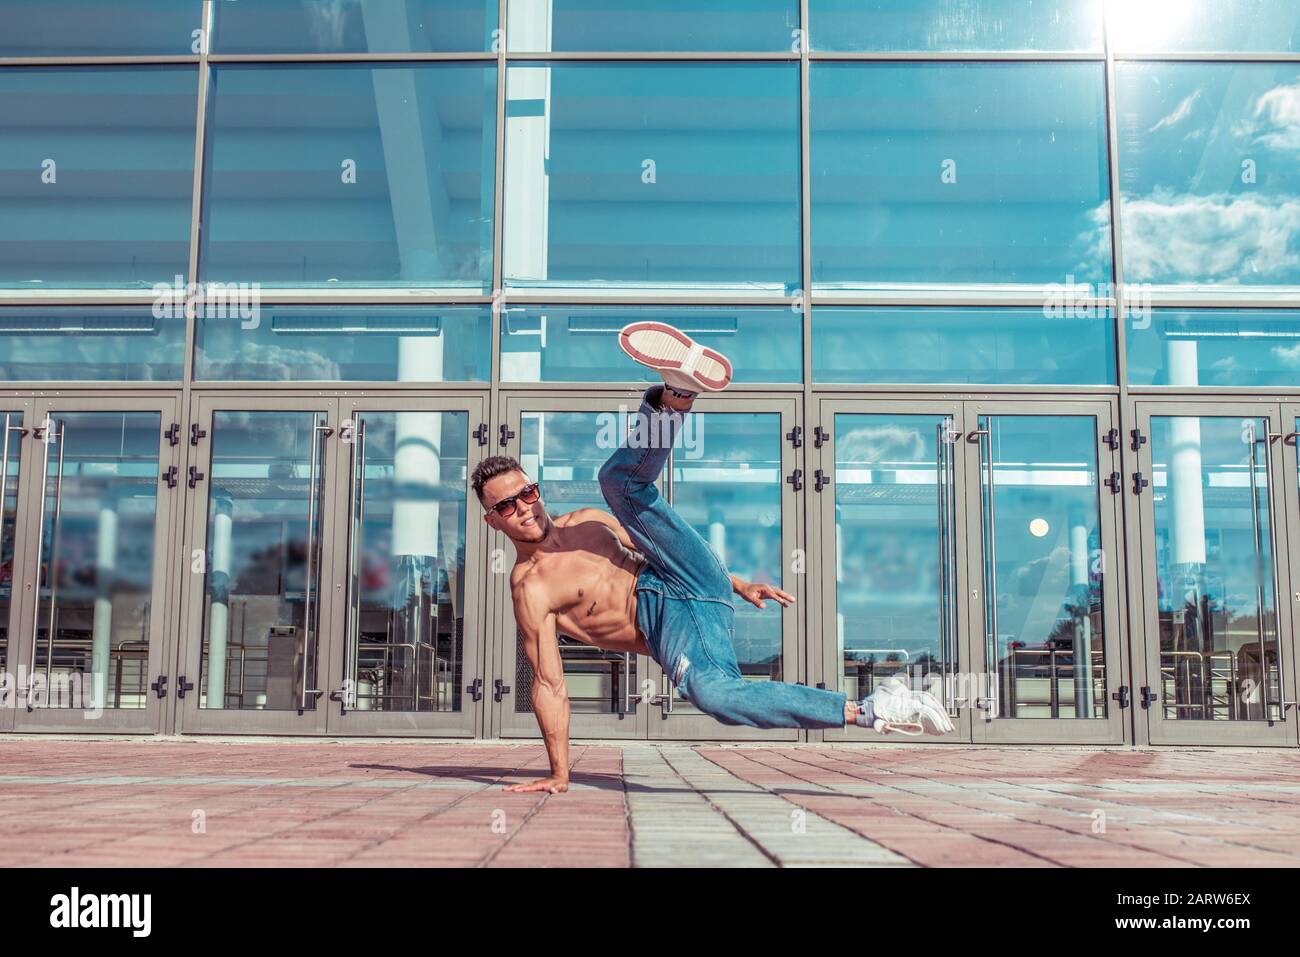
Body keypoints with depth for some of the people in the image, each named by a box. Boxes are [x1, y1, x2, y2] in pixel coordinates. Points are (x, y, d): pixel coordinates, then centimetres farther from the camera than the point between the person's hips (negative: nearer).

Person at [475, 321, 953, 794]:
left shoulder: (583, 521, 17)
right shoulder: (529, 589, -3)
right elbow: (549, 685, -7)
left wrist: (739, 585, 19)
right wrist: (559, 774, -13)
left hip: (690, 583, 5)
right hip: (670, 629, -5)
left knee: (621, 479, -8)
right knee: (712, 691, -39)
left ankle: (677, 392, -34)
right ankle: (872, 712, -34)